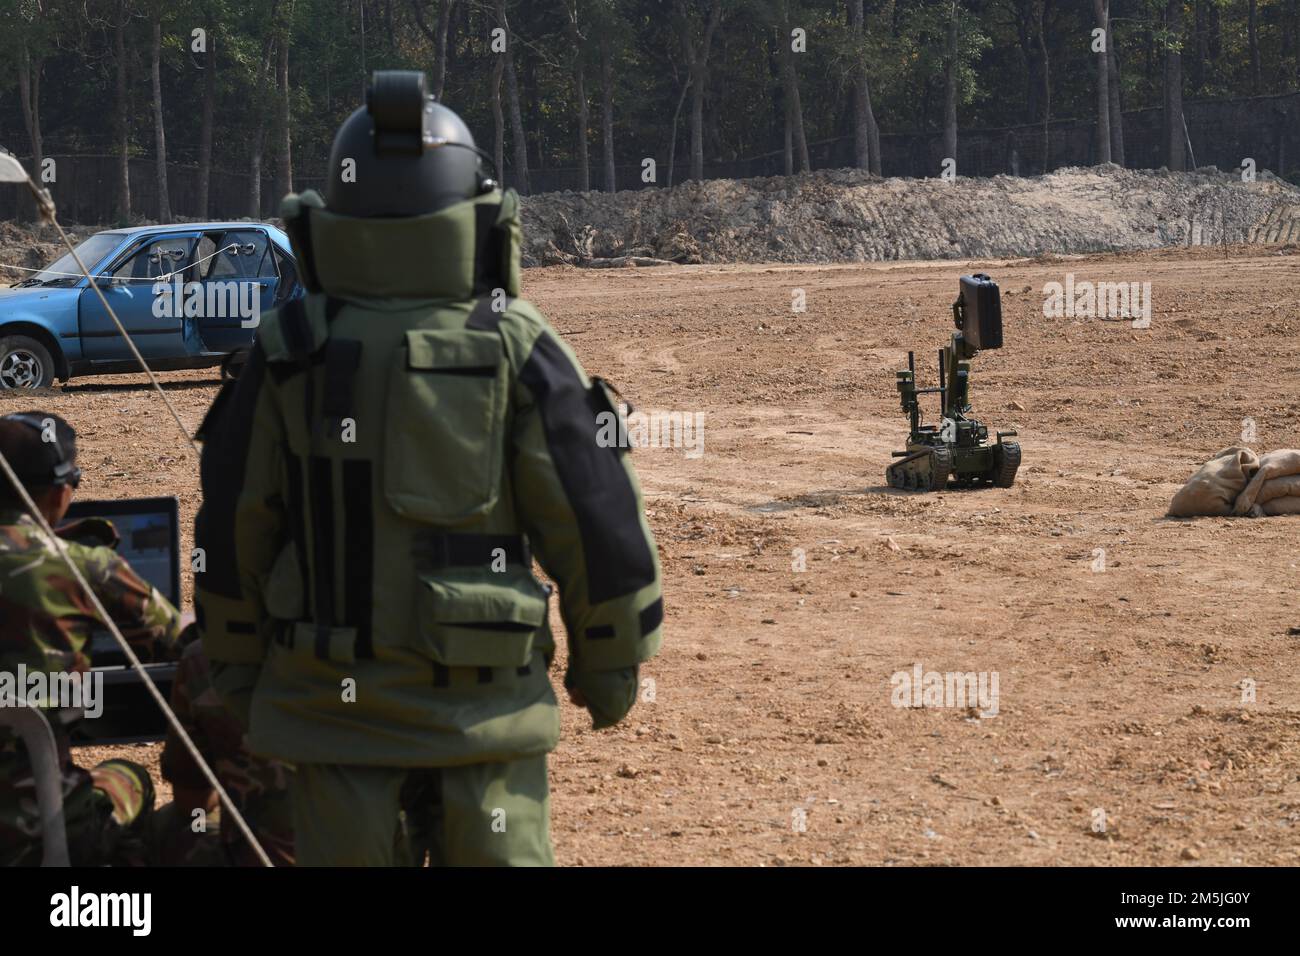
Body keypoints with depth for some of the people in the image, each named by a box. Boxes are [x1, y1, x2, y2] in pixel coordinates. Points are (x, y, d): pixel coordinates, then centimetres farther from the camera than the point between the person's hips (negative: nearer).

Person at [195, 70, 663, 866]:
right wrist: (611, 666, 8)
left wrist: (240, 673, 17)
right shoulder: (518, 351, -7)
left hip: (334, 704, 2)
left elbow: (233, 530, 5)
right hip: (487, 709, -1)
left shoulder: (287, 357, -1)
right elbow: (600, 524, -5)